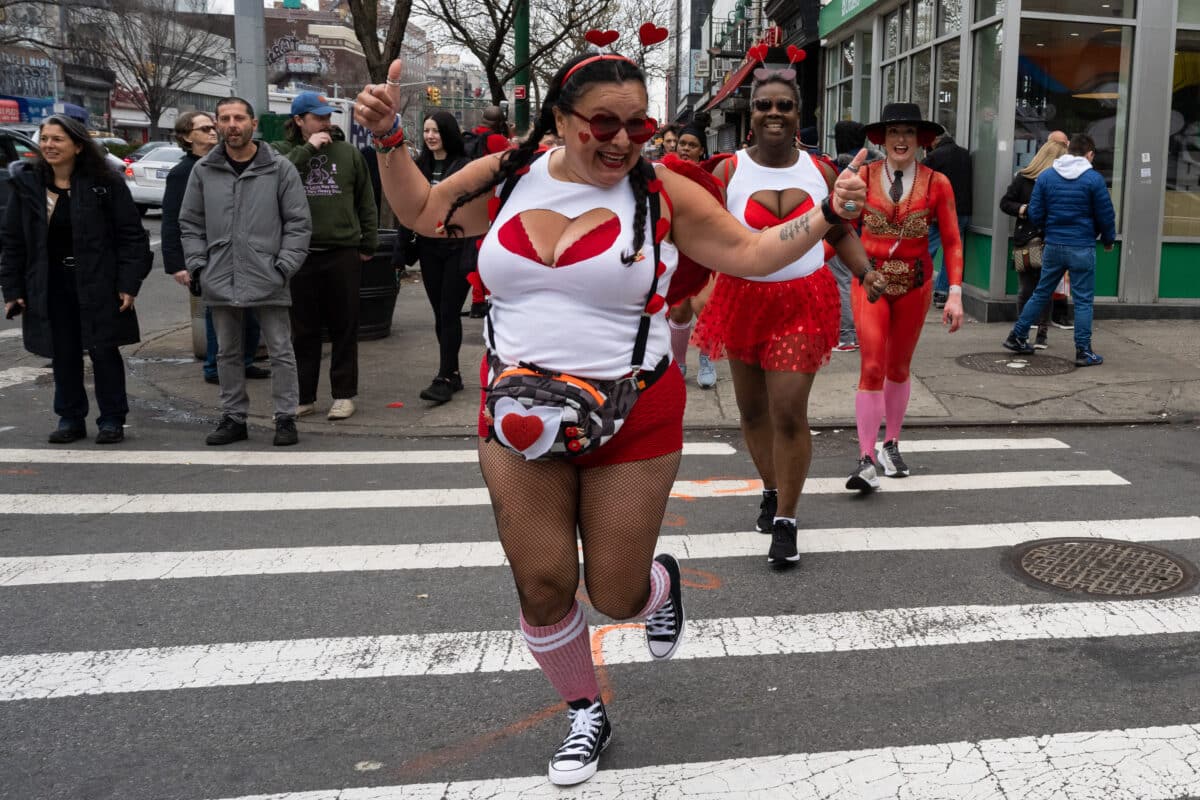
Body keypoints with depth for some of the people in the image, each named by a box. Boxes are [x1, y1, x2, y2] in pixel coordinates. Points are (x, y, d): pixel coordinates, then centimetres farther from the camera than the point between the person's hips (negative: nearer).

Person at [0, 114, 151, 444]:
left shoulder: (106, 184, -6)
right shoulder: (27, 184, 4)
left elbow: (132, 236, -6)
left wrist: (129, 284, -13)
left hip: (98, 286, -3)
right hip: (50, 289, 3)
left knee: (104, 353, 4)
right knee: (63, 355, 9)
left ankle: (112, 419, 15)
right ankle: (70, 418, 22)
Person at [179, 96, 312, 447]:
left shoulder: (280, 168, -1)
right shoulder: (203, 170, 8)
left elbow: (299, 223, 0)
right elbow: (190, 224, 13)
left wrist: (284, 265, -8)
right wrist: (198, 265, 2)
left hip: (267, 280, -3)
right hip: (219, 281, 3)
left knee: (280, 351, 2)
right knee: (227, 353, 12)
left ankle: (286, 417, 12)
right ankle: (233, 417, 23)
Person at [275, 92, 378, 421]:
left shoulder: (349, 153, 7)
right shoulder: (282, 152, 6)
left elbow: (366, 202, 10)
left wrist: (369, 244, 8)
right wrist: (308, 149, -13)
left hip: (343, 254, 0)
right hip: (300, 254, 0)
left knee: (344, 328, 6)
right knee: (303, 330, 8)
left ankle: (343, 394, 16)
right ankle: (303, 396, 18)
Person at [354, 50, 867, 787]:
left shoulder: (663, 193, -5)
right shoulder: (505, 176, 1)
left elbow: (751, 253, 0)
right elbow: (422, 212, 17)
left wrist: (829, 214, -11)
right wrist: (390, 139, 6)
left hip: (633, 418, -2)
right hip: (522, 415, 3)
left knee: (615, 596, 5)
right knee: (543, 586, 6)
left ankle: (661, 581, 45)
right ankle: (586, 713, 33)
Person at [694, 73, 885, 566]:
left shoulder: (820, 171, 4)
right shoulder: (729, 171, -2)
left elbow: (841, 233, 14)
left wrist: (865, 271, -2)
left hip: (802, 302, -1)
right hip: (744, 298, 1)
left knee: (789, 413, -9)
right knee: (752, 409, 13)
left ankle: (785, 522, 3)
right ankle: (771, 491, 38)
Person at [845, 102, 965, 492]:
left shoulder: (937, 183, -4)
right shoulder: (864, 177, -4)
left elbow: (952, 242, -2)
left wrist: (955, 294, -8)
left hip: (915, 285, 1)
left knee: (898, 368, 15)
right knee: (872, 368, -10)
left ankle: (891, 445, 33)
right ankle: (866, 461, -7)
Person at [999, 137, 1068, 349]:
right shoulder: (1024, 178, -2)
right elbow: (1005, 203, 3)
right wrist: (1024, 209, -12)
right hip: (1026, 241, -1)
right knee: (1027, 290, 3)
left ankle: (1042, 334, 14)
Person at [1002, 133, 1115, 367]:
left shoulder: (1045, 177, 1)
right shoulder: (1094, 179, -8)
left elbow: (1035, 215, 2)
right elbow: (1106, 216, -3)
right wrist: (1108, 240, 14)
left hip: (1053, 246, 3)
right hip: (1082, 249, -3)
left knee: (1041, 293, 16)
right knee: (1083, 300, 3)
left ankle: (1017, 336, 21)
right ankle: (1083, 351, 5)